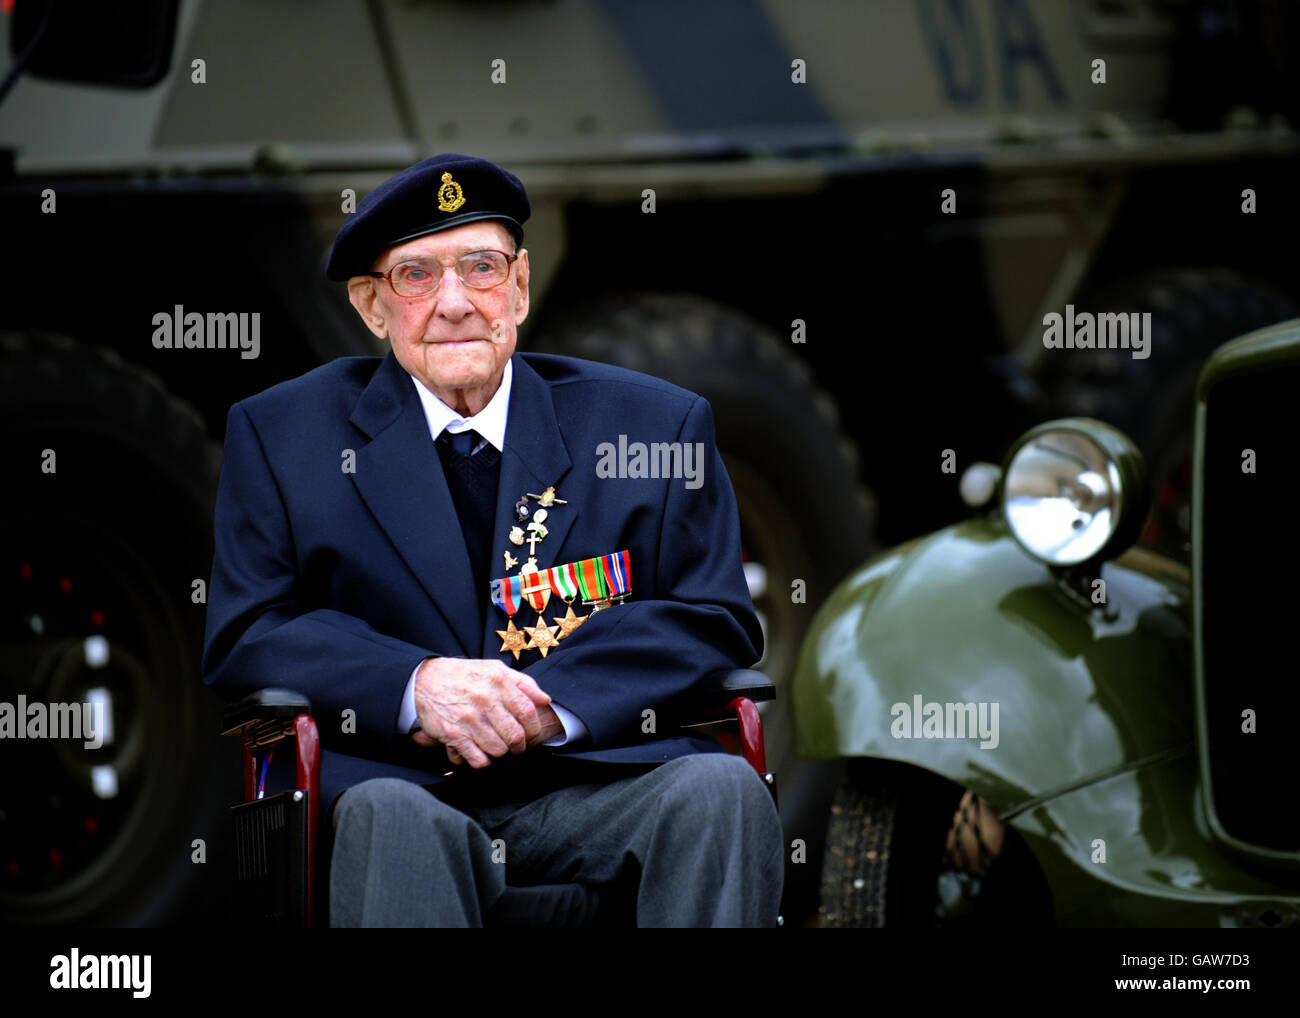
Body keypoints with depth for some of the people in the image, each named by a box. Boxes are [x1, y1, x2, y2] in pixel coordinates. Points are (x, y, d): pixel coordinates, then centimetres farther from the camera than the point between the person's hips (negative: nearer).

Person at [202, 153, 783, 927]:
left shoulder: (657, 424, 14)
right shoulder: (285, 434, 13)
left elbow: (717, 622, 7)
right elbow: (244, 639, 6)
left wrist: (551, 702, -12)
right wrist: (416, 687, -14)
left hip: (602, 778, 1)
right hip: (407, 784, -1)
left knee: (720, 789, -32)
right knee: (390, 816, -37)